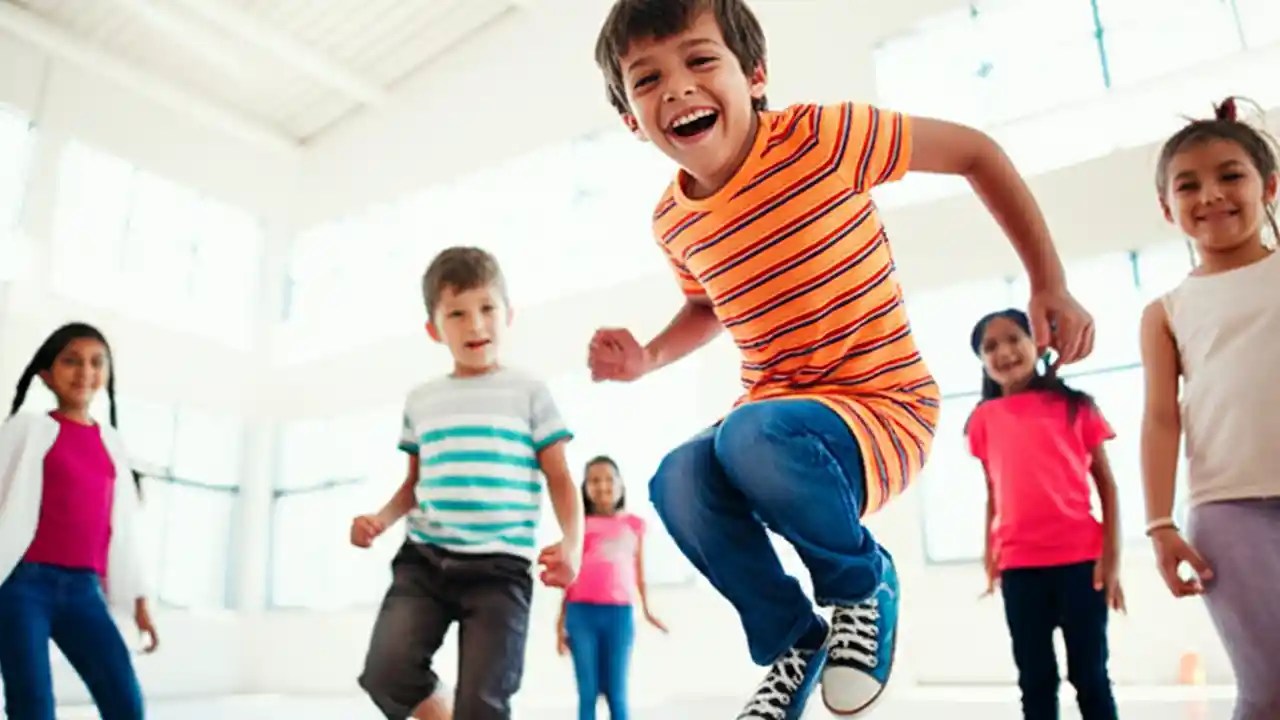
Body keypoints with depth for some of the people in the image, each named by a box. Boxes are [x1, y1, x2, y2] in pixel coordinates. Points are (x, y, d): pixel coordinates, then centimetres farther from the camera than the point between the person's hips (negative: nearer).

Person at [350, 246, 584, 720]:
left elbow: (560, 480, 3)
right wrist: (382, 519, 3)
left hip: (500, 566, -3)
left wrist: (571, 544, -14)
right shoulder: (420, 400, 15)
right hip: (423, 559, 4)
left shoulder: (528, 392, 5)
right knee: (386, 672, -16)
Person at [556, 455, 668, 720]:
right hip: (582, 612, 0)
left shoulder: (634, 524, 9)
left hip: (619, 612, 0)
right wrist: (561, 621, 8)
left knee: (617, 693, 3)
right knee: (587, 692, 3)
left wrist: (646, 610, 16)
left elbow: (639, 571, 14)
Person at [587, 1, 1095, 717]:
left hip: (885, 411, -5)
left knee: (753, 437, -35)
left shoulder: (821, 135, -15)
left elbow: (976, 151, -4)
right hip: (776, 413, 5)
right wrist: (648, 358, 4)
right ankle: (792, 639, 2)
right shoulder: (675, 224, 2)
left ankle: (864, 582, -3)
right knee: (679, 482, -25)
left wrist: (1050, 286, -5)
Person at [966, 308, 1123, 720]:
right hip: (1018, 566, 2)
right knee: (1035, 680, 8)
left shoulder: (1074, 406, 3)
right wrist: (989, 553, 1)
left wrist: (1112, 555, -5)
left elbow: (1106, 484, 3)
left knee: (1089, 675, 6)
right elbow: (993, 493, 11)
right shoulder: (984, 420, 8)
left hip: (1081, 558, -1)